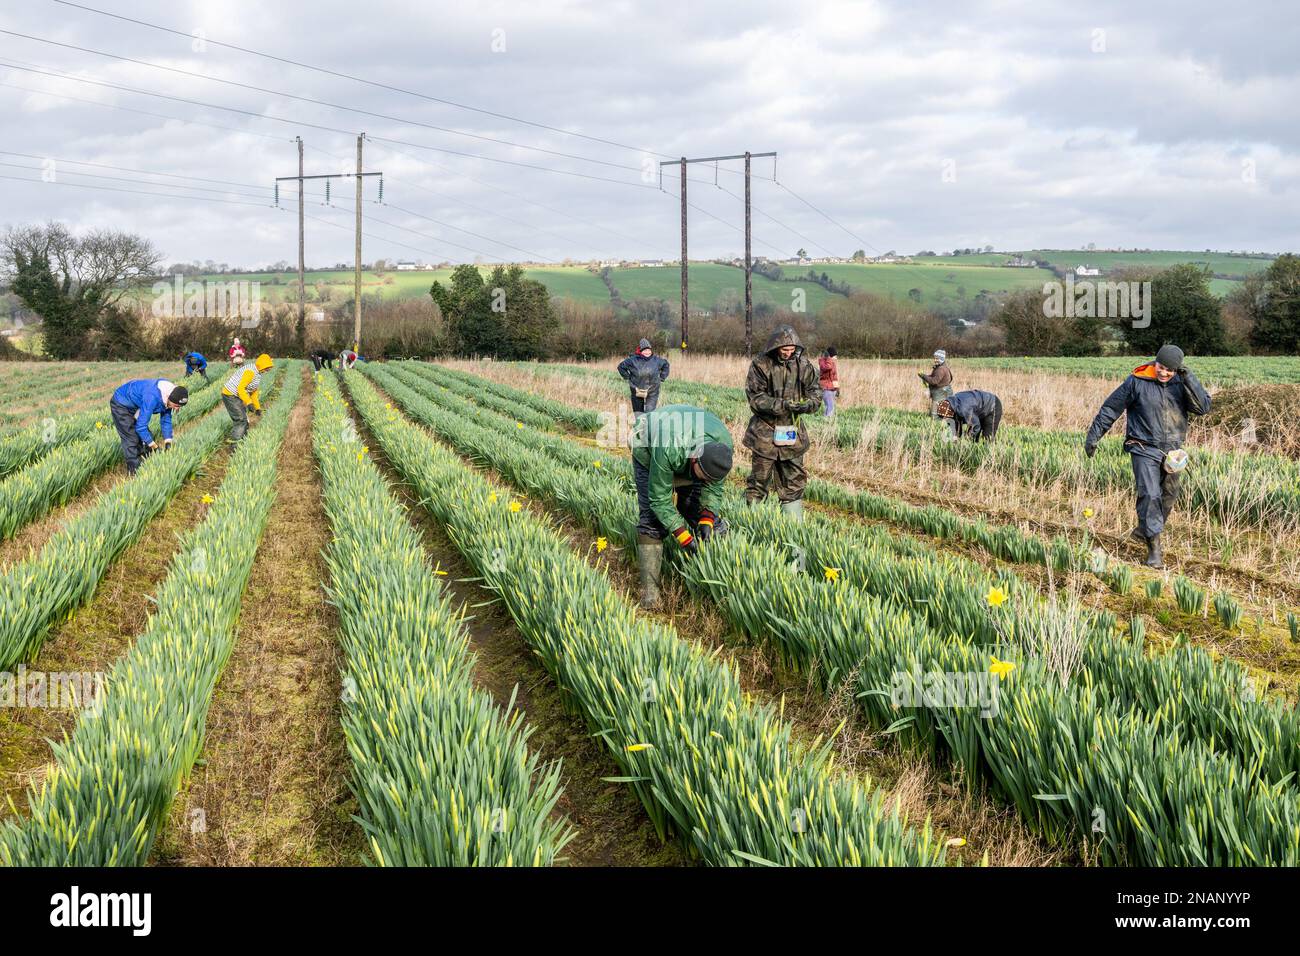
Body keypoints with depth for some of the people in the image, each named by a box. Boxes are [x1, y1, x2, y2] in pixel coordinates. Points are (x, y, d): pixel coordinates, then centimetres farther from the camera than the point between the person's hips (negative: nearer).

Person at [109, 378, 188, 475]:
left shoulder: (168, 395, -14)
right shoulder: (152, 398, -40)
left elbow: (166, 420, -1)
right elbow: (140, 426, -34)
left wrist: (168, 444, -8)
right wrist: (155, 447, -26)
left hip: (133, 406, 8)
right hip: (120, 405, -8)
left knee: (147, 437, 4)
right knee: (131, 440, -13)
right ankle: (133, 472, -8)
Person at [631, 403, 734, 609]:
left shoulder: (723, 444, -32)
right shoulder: (667, 451, -47)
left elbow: (713, 486, -15)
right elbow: (660, 499, -35)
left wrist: (707, 519, -28)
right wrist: (681, 534, -36)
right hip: (648, 450, -4)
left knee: (695, 508, -5)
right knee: (652, 515, -12)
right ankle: (649, 588, -11)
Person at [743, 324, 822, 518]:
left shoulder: (803, 365, 1)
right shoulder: (760, 364, -10)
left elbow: (816, 395, 6)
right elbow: (755, 399, -13)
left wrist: (806, 405, -17)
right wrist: (782, 405, -25)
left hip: (792, 432, 4)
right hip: (765, 432, -4)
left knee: (794, 480, 10)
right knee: (760, 478, 3)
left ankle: (794, 523, 20)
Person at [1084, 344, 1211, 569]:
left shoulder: (1182, 382, -1)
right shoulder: (1137, 381, -10)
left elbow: (1203, 407, -11)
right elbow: (1111, 408, -3)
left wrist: (1190, 380, -20)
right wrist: (1093, 436, -2)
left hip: (1171, 450, 5)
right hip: (1144, 449, -5)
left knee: (1169, 496, 16)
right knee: (1150, 495, -16)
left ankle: (1144, 530, 39)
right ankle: (1154, 549, -14)